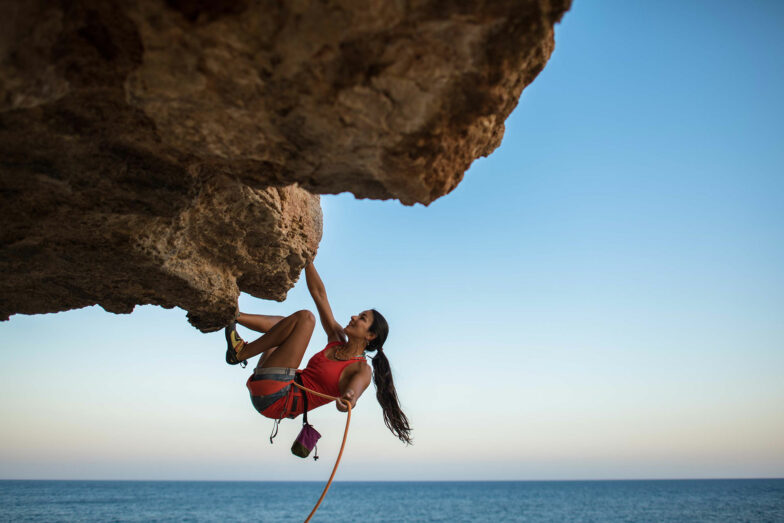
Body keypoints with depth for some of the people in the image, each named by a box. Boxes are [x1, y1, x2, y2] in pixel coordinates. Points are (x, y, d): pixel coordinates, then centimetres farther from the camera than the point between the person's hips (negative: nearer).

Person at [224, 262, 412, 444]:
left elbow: (353, 393, -27)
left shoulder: (362, 370, -4)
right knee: (282, 322, 24)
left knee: (305, 317, -15)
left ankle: (241, 352, -8)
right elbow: (319, 294, 16)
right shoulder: (337, 340, 16)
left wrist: (347, 400, -51)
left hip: (277, 400, -8)